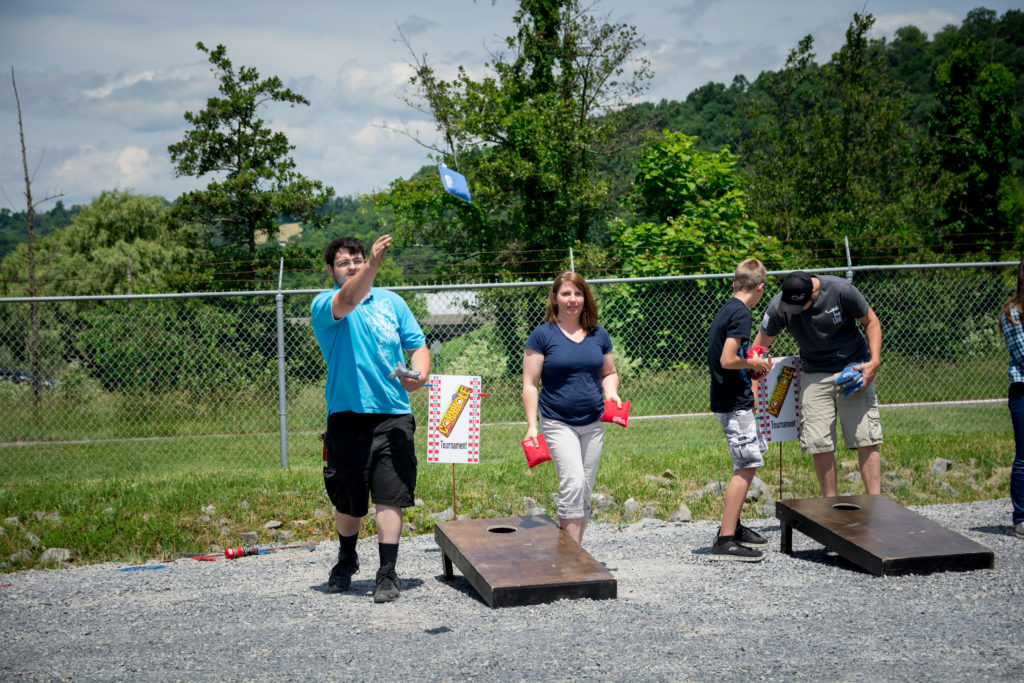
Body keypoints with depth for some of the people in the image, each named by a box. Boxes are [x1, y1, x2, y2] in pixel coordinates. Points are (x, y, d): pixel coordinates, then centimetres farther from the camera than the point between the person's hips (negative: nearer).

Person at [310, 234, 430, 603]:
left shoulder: (391, 301, 11)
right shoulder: (324, 305, -1)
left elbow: (417, 345, 11)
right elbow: (348, 301, -25)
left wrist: (419, 374, -12)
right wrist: (374, 263, -42)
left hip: (393, 415, 2)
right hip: (347, 417, -1)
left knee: (390, 498, -6)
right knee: (348, 501, 10)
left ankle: (387, 574, -1)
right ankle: (347, 559, 36)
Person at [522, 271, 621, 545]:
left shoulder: (598, 335, 9)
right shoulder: (543, 335, -3)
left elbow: (609, 373, 21)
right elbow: (530, 384, -4)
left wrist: (611, 391, -2)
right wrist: (532, 425, -11)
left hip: (593, 424, 5)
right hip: (558, 423, -5)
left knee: (585, 492, 7)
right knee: (573, 482, -19)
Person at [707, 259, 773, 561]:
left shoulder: (725, 310, 13)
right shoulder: (741, 314, -16)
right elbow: (727, 360, -24)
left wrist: (753, 366, 13)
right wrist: (754, 365, -8)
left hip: (730, 400, 10)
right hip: (735, 402, -10)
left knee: (750, 461, 20)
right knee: (746, 467, -8)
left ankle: (733, 526, 28)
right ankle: (726, 541, -8)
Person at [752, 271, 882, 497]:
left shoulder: (840, 290, -18)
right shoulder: (778, 305, -12)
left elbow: (871, 321, -4)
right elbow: (760, 344, -3)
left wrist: (874, 361, -15)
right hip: (815, 375, 2)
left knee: (866, 440, -7)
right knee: (820, 444, -4)